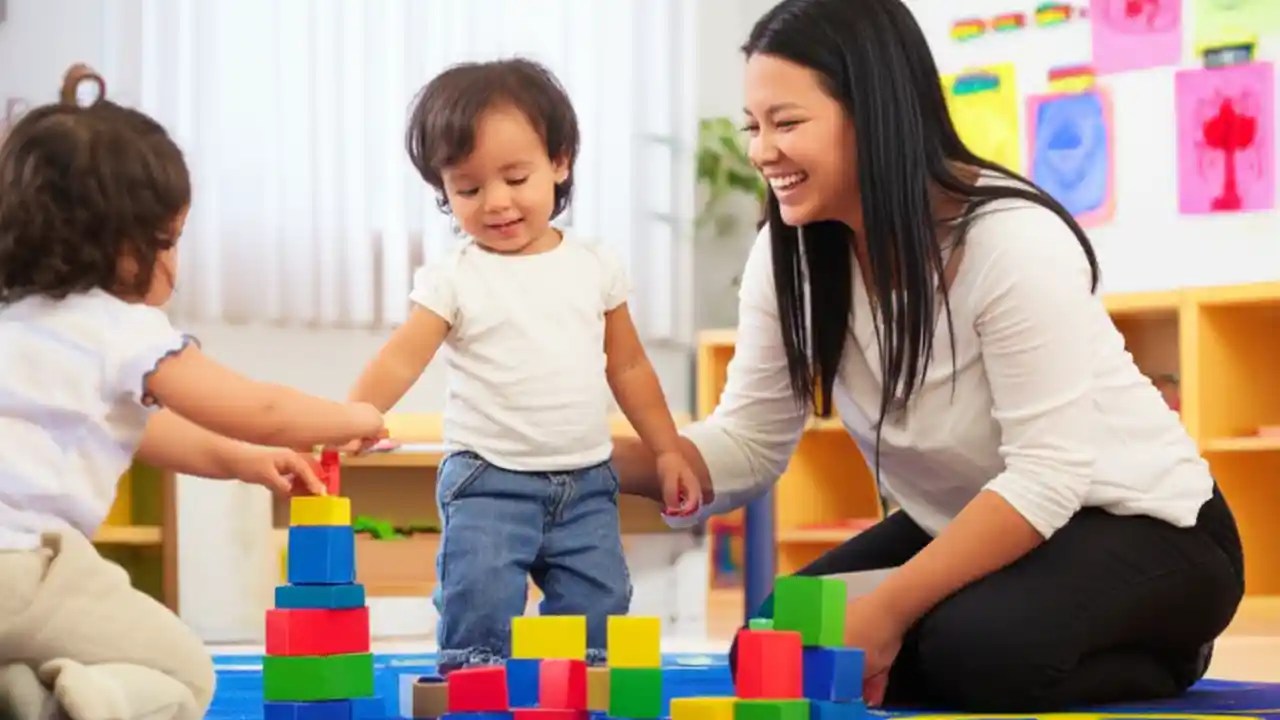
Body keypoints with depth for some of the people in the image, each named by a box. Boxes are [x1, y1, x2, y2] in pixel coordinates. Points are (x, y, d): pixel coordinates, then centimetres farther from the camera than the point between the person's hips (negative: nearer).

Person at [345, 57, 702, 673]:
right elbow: (400, 361, -14)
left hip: (586, 483, 3)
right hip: (489, 483, -3)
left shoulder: (594, 265, 5)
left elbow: (628, 366, 15)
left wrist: (666, 450, 15)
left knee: (595, 620, 3)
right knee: (479, 617, -13)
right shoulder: (454, 278, -5)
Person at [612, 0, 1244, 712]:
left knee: (977, 647, -35)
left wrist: (886, 612, -31)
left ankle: (1161, 661, -3)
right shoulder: (791, 254, -6)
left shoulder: (1013, 240, -27)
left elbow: (1045, 480, -29)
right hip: (969, 535, 7)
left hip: (1139, 528, -7)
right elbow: (746, 444, -5)